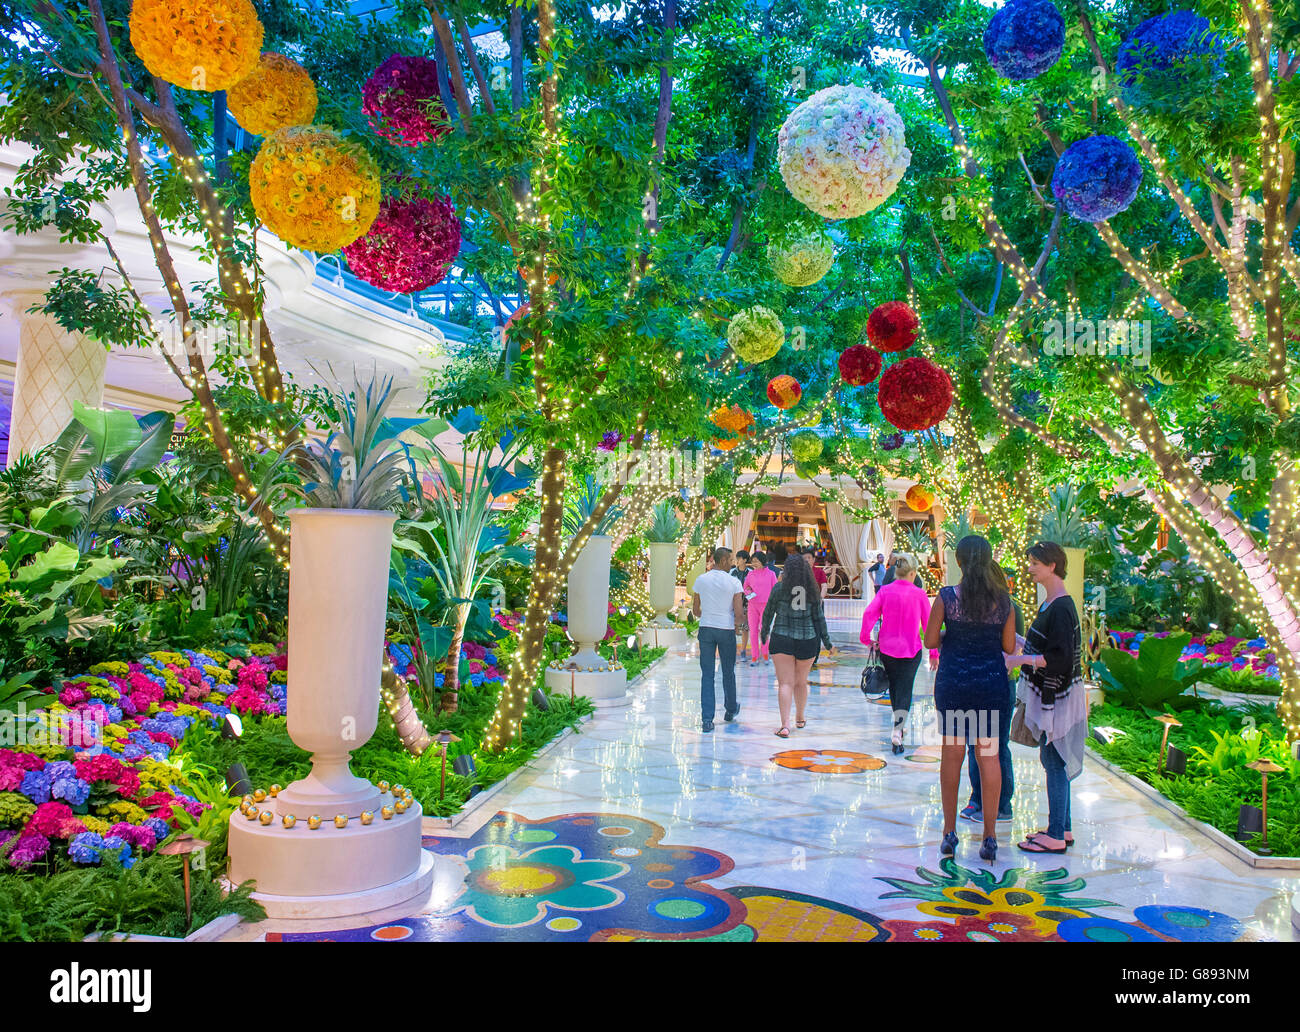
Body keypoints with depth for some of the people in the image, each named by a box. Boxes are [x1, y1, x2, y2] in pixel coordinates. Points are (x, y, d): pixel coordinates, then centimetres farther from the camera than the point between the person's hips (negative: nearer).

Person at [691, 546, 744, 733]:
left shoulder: (701, 580, 0)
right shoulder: (733, 582, -8)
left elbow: (695, 610, 8)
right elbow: (739, 614, -9)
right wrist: (737, 621, 14)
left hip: (706, 629, 2)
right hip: (726, 630, -2)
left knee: (707, 675, 3)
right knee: (728, 672, 17)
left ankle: (707, 719, -3)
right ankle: (730, 710, 35)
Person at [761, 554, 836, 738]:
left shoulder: (779, 588, -4)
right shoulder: (813, 591, 2)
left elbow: (768, 613, 4)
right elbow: (819, 618, 5)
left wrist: (765, 634, 20)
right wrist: (827, 642, 12)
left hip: (782, 640, -3)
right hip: (807, 641, 3)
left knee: (785, 683, -3)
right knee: (801, 682, 19)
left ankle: (785, 725, -14)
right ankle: (800, 719, 36)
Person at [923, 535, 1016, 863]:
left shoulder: (947, 596, -8)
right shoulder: (1003, 599, -3)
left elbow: (930, 641, -6)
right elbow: (1009, 646, 0)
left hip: (953, 681, -1)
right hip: (991, 681, 1)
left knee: (952, 753, 10)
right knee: (989, 755, 6)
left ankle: (950, 832, 17)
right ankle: (990, 837, 10)